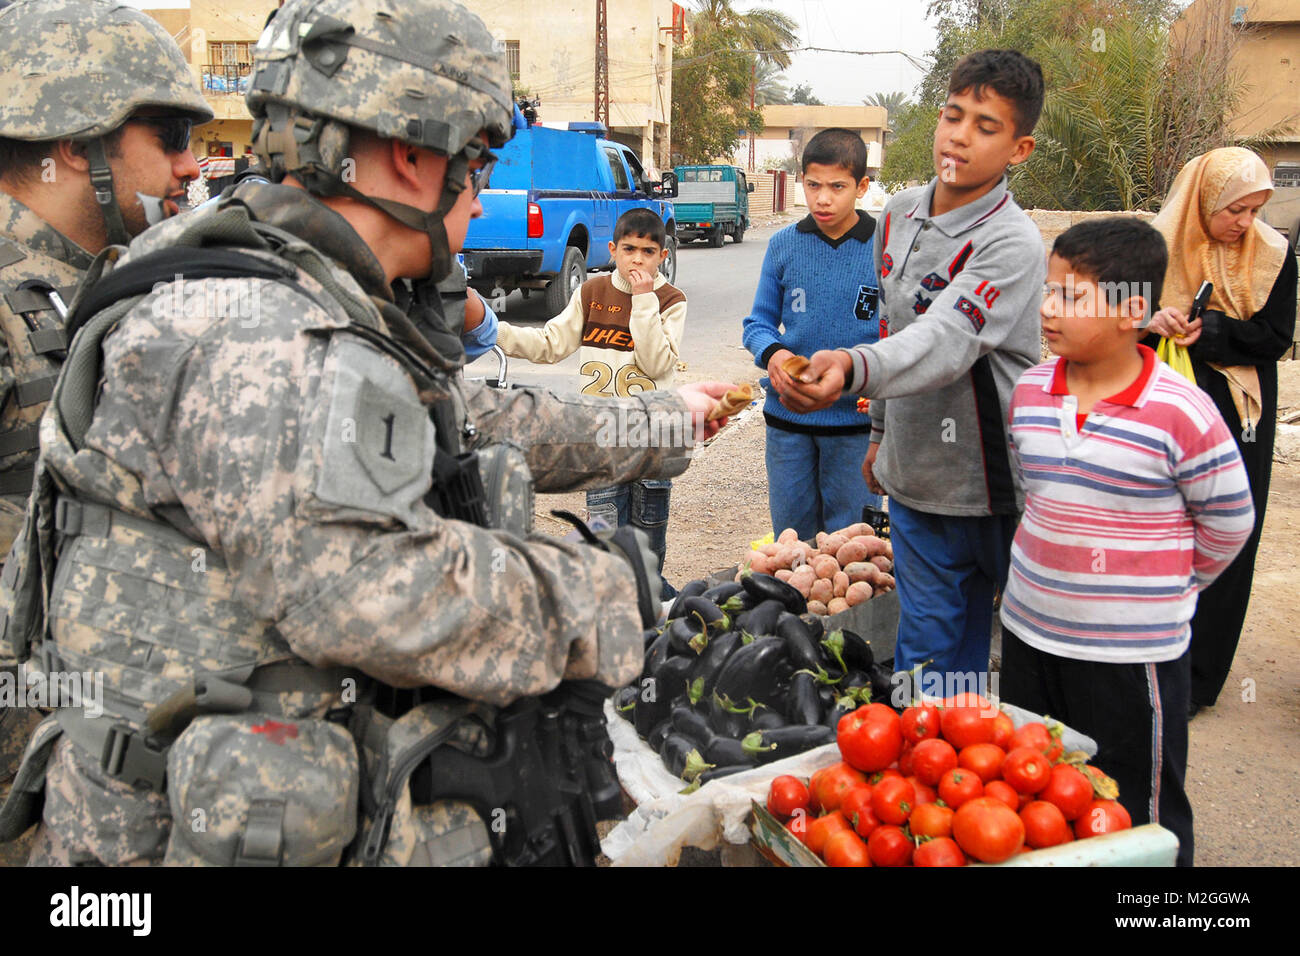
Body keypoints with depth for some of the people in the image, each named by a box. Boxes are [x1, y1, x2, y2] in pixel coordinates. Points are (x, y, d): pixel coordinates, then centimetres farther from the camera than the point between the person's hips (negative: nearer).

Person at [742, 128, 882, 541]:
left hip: (857, 419, -2)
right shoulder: (784, 245, 2)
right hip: (788, 416, 2)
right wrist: (771, 353, -14)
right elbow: (759, 323, 9)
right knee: (791, 535, 14)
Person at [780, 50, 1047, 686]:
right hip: (915, 478, 6)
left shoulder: (1012, 244, -18)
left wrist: (853, 368, -53)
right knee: (924, 654, 15)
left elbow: (945, 340, -34)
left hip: (992, 490, -6)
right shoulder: (900, 214, 5)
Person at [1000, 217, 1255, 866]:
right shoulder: (1029, 391, -1)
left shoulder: (1180, 411, -17)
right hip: (1029, 632, 6)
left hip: (1132, 653, -5)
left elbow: (1227, 522, -3)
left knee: (1140, 823, 11)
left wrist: (1165, 589, 5)